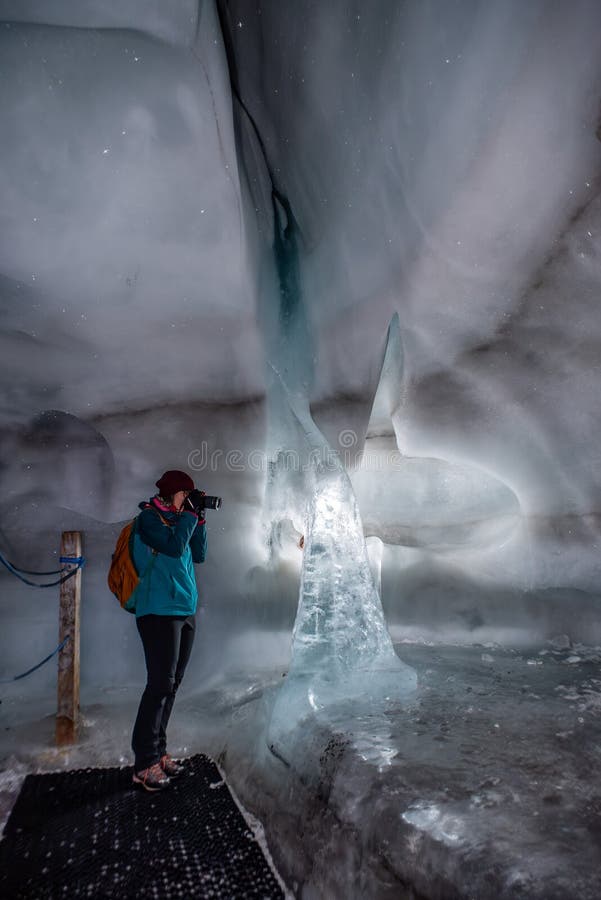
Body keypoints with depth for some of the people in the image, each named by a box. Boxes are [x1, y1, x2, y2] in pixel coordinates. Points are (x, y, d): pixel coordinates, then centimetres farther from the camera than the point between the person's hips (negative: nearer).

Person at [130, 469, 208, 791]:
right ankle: (144, 764, 2)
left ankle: (157, 752, 21)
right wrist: (190, 513, -11)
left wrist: (199, 518, 6)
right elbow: (174, 546, -21)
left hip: (185, 611, 8)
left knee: (171, 684, 11)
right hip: (159, 612, -8)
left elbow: (198, 555, 14)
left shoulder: (176, 519, 15)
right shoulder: (149, 517, -7)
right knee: (160, 684, -7)